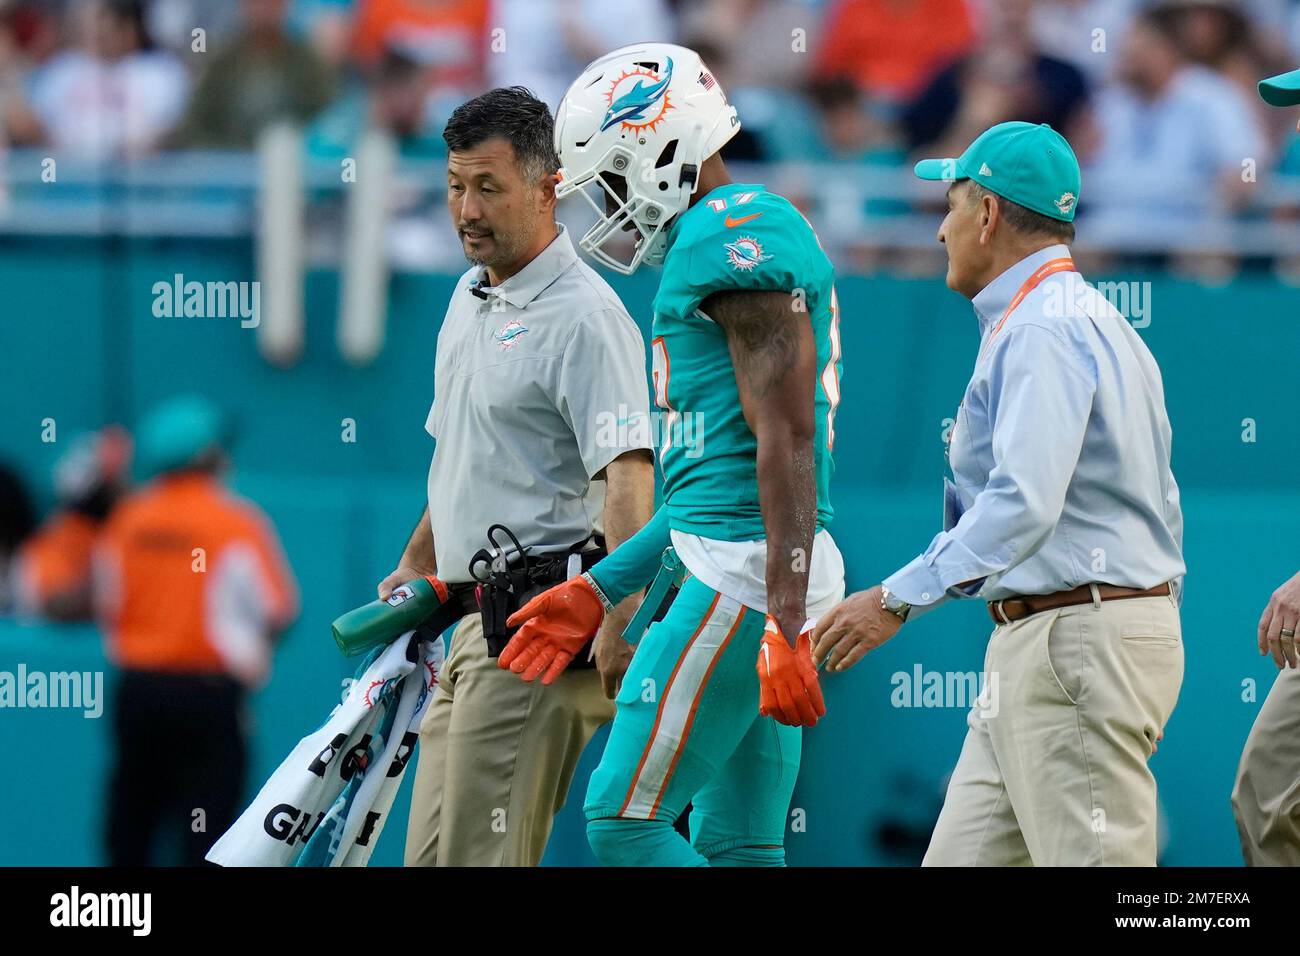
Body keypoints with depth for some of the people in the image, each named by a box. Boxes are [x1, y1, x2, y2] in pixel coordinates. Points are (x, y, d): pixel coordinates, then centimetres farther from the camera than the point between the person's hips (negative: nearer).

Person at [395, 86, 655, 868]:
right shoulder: (471, 297, 17)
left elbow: (627, 477, -24)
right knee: (431, 855, 7)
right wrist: (416, 565, 34)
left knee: (478, 856, -15)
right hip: (476, 622, 10)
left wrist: (619, 618, -34)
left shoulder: (585, 318, -14)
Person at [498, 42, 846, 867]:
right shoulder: (724, 239, 22)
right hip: (730, 560, 10)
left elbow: (786, 441, -19)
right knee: (736, 846, 8)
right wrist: (599, 594, 26)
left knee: (625, 821, -9)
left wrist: (784, 623, -24)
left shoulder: (736, 235, -11)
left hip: (744, 576, -10)